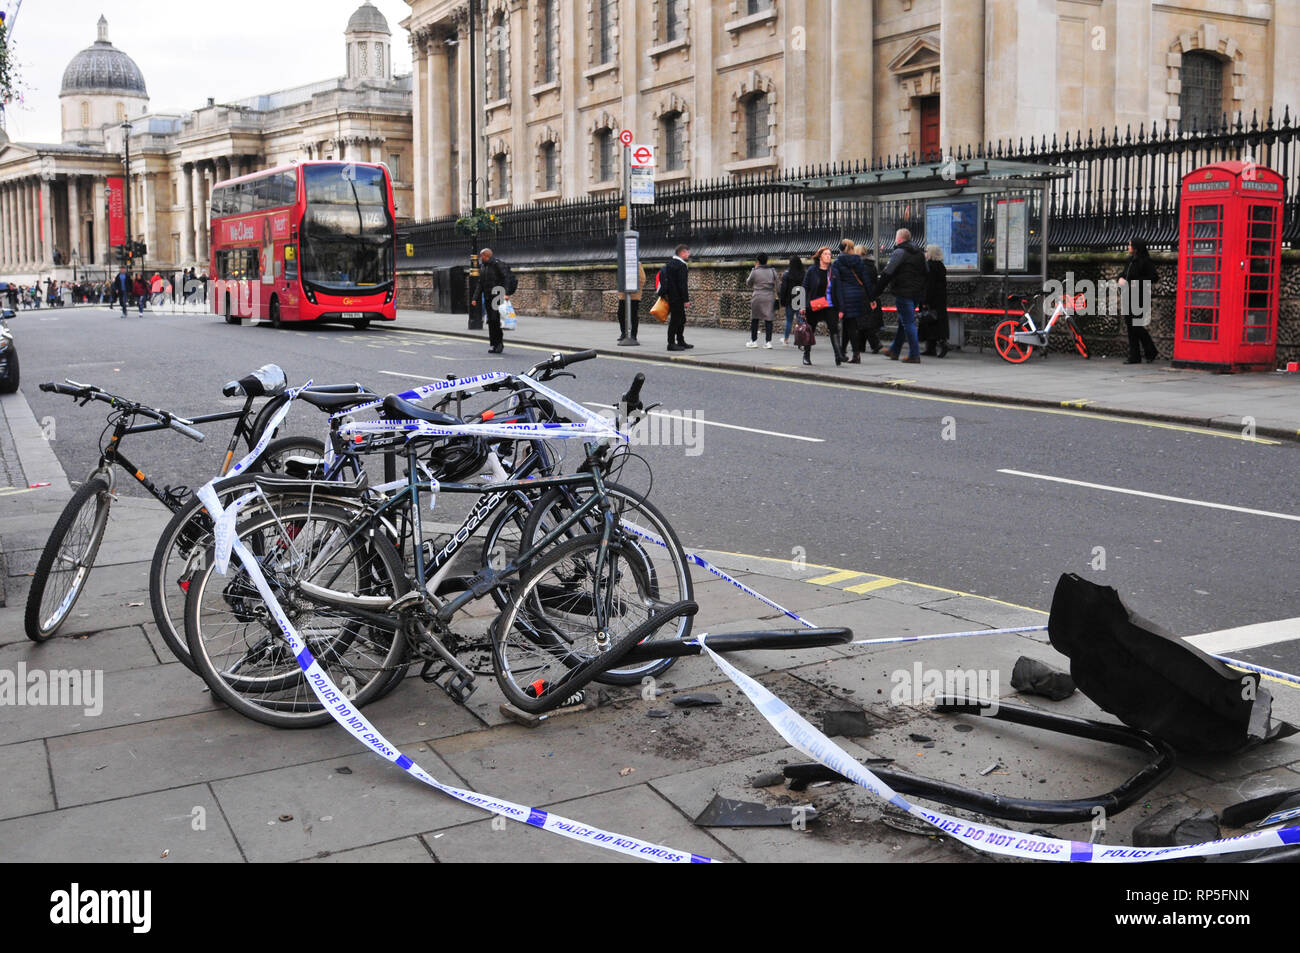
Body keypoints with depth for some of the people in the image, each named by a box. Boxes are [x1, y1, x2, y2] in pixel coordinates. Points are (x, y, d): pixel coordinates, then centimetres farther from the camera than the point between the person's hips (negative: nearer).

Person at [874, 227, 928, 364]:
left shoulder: (899, 252, -9)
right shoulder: (920, 253, 16)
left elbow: (887, 274, -13)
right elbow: (926, 274, 20)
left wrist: (877, 291, -7)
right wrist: (922, 292, 24)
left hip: (904, 293, -8)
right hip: (917, 293, 8)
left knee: (908, 323, -6)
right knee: (903, 321, 18)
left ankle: (914, 355, -8)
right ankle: (894, 350, 29)